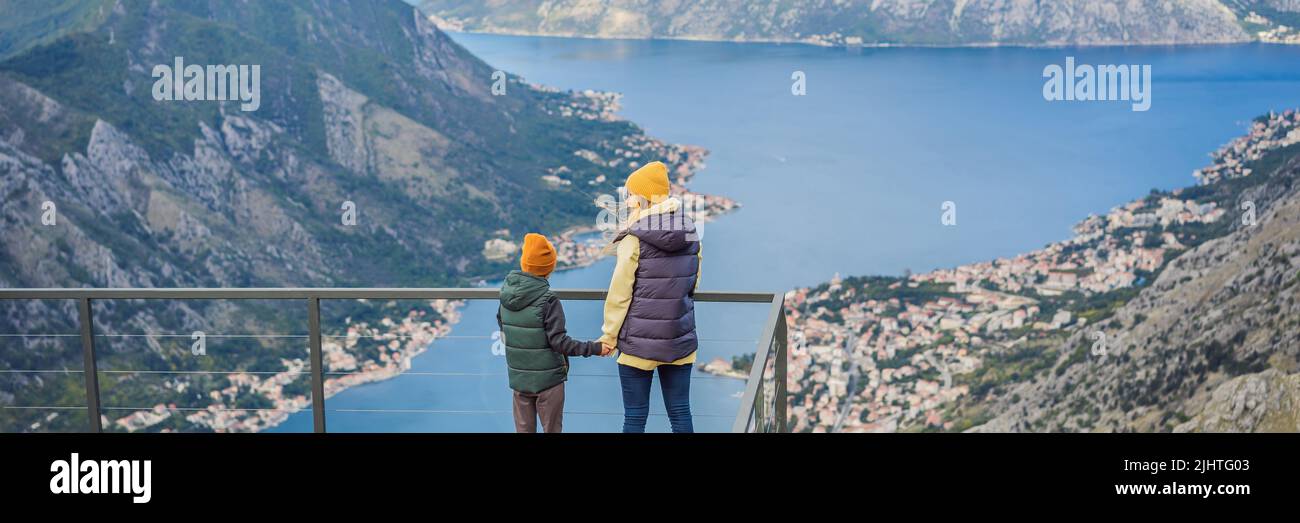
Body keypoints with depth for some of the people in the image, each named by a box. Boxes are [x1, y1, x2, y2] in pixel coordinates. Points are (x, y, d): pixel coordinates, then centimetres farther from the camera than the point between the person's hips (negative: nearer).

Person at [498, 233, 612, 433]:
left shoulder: (506, 295, -2)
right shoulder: (548, 300, -19)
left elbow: (503, 329, 9)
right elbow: (559, 342, -20)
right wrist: (593, 348, -14)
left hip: (518, 378, 5)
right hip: (548, 380, -5)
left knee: (524, 429, 14)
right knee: (552, 429, 8)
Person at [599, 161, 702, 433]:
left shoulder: (633, 240, -13)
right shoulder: (691, 236, 4)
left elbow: (619, 293, -10)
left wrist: (609, 334, 1)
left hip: (639, 342, -5)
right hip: (681, 340, 5)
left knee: (635, 417, 4)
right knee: (680, 414, 10)